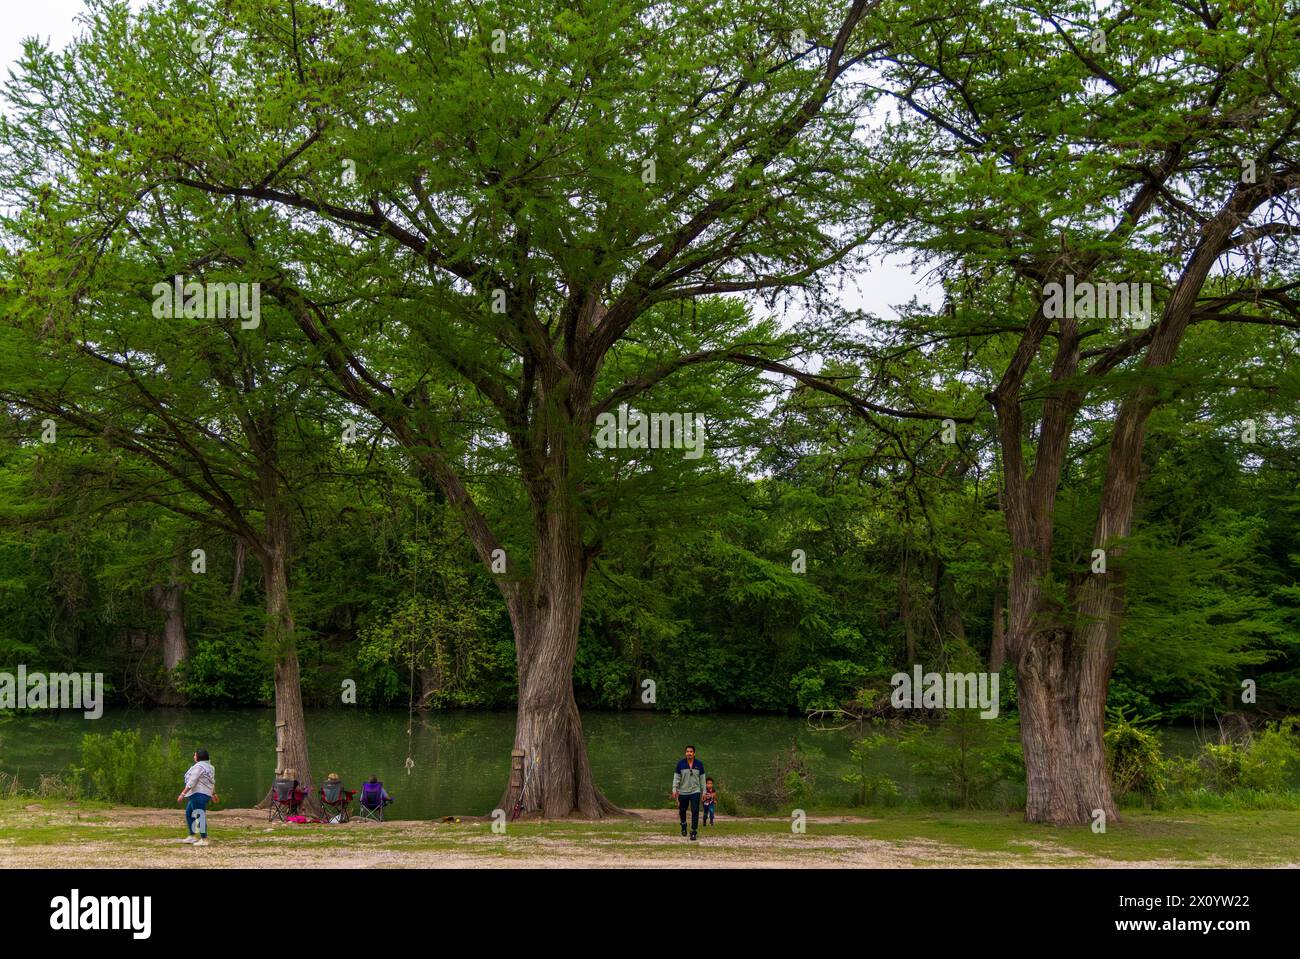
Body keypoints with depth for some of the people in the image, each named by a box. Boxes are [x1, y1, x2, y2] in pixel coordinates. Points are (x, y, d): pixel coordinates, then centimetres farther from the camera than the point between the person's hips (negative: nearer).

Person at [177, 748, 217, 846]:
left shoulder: (198, 767, -15)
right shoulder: (209, 766, 15)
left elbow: (191, 782, -20)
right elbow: (212, 781, 23)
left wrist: (183, 794, -19)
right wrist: (213, 793, 32)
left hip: (199, 794, -11)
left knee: (200, 816, -9)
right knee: (188, 814, 19)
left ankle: (204, 840, -9)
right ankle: (191, 837, 23)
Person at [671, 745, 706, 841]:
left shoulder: (699, 764, 1)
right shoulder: (680, 763, -2)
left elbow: (702, 779, 6)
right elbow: (676, 777, 0)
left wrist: (704, 792, 6)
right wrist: (674, 790, -7)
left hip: (695, 792, 0)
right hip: (683, 792, 1)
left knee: (695, 812, -8)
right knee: (682, 810, 12)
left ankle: (693, 832, -4)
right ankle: (683, 825, 40)